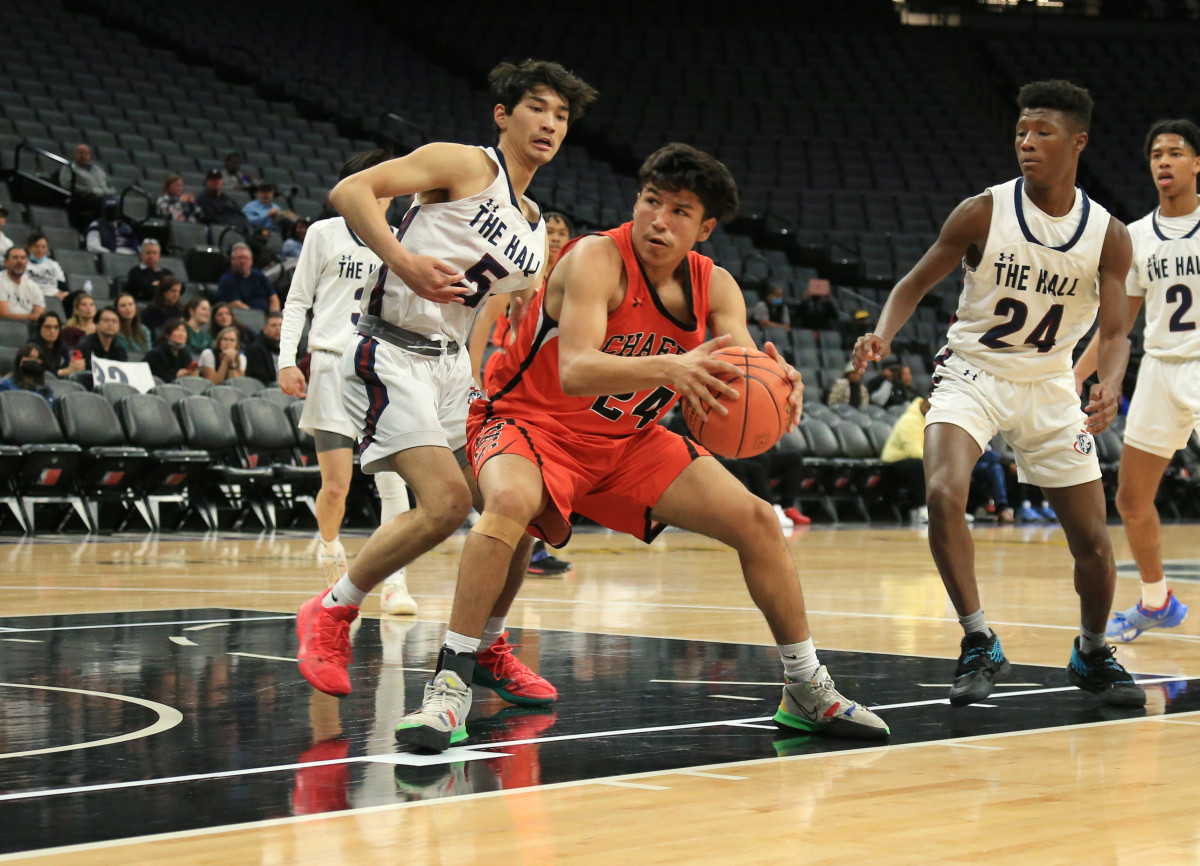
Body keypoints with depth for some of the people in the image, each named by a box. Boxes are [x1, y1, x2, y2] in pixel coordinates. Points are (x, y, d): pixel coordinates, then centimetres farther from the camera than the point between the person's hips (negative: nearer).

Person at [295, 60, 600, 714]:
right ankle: (330, 614, -2)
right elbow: (349, 191, -17)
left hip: (451, 364, 8)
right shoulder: (466, 166, -7)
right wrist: (404, 261, -29)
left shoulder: (535, 229, 16)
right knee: (446, 501, -21)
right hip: (389, 356, -8)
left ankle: (489, 648, 22)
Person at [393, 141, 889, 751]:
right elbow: (574, 371, -39)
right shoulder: (597, 259, -24)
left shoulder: (714, 288, -5)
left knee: (757, 521, -1)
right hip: (533, 425, -6)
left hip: (628, 441, 6)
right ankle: (449, 689, -31)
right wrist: (667, 367, -56)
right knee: (510, 502, -40)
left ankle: (807, 692, 15)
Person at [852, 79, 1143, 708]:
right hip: (971, 373, -2)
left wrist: (1110, 387, -29)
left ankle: (1091, 655, 30)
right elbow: (915, 284, -4)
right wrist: (882, 336, -24)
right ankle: (979, 646, -15)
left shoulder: (1107, 236, -7)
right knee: (943, 496, -29)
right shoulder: (983, 213, -12)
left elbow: (1113, 332, -7)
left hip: (1049, 385, 2)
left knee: (1093, 543, 2)